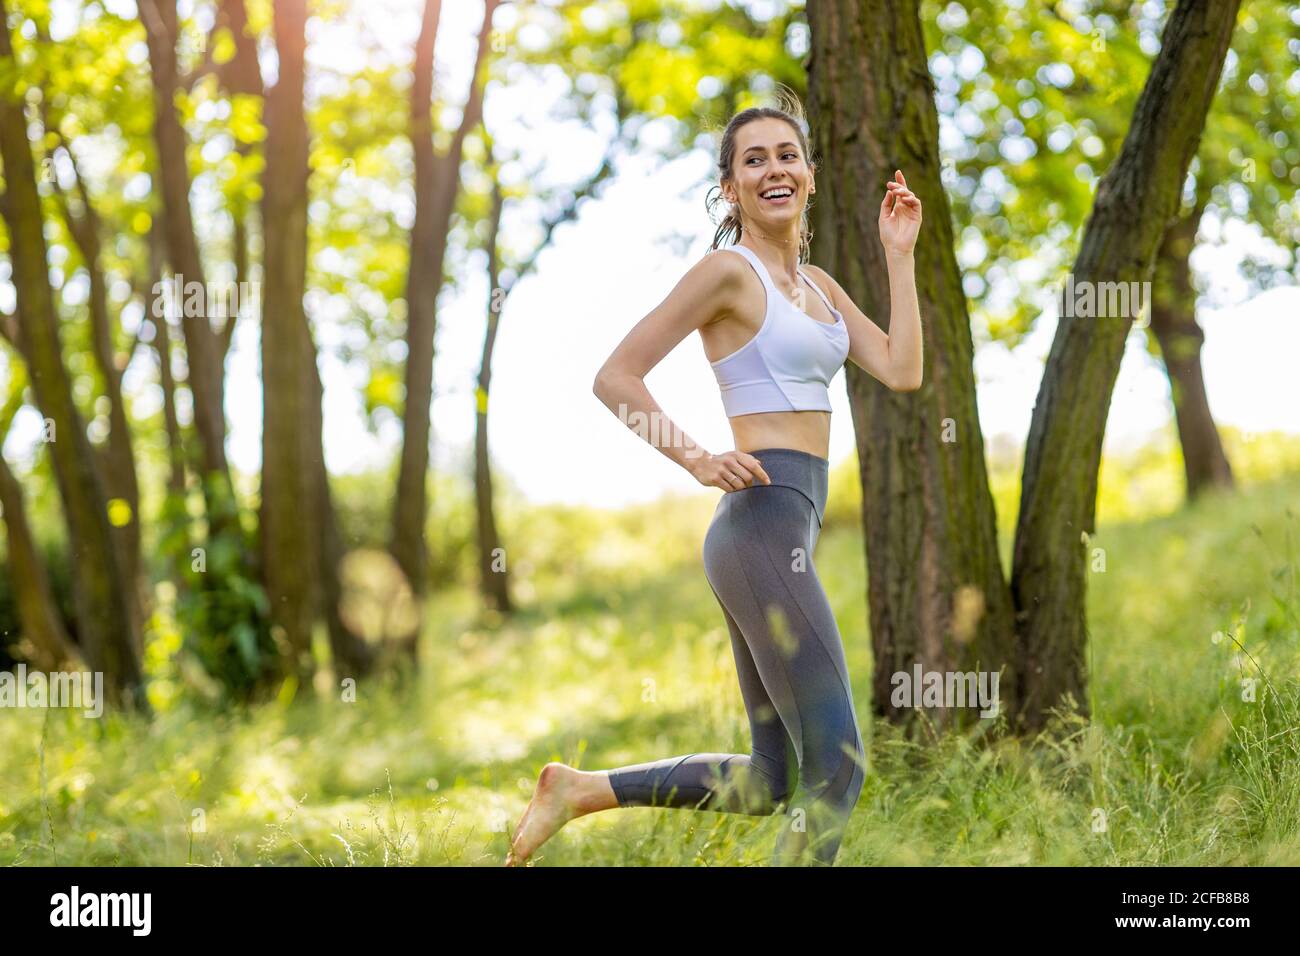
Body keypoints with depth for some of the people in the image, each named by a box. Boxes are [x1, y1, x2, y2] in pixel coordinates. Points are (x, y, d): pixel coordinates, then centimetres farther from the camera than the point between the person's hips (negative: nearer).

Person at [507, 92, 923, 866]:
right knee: (837, 765, -9)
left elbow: (903, 372, 8)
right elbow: (616, 377, -8)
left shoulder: (818, 285, 19)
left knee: (772, 779, 15)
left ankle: (581, 790, 20)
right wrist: (697, 460, -14)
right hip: (764, 521, -9)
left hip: (791, 531, 9)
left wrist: (900, 254, 9)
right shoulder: (729, 271, -6)